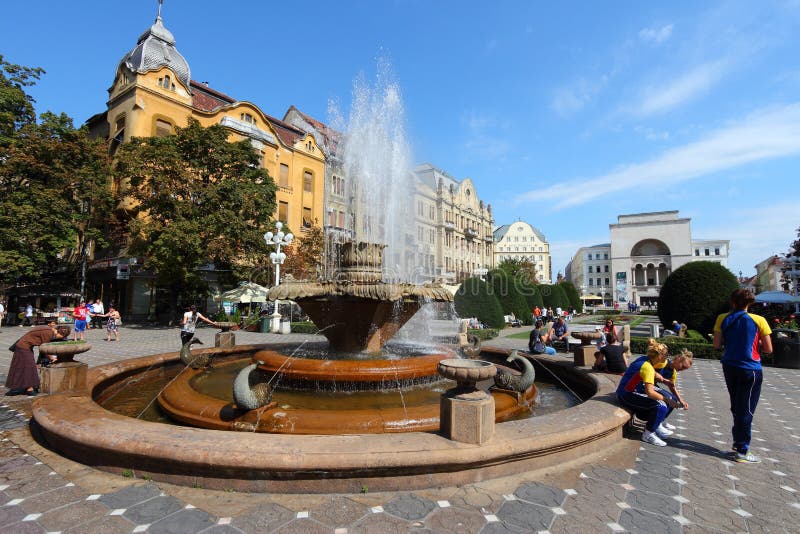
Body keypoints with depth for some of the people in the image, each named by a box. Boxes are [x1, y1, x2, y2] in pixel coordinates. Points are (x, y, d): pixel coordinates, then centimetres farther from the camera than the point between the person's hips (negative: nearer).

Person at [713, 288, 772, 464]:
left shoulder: (722, 319, -3)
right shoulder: (759, 320, -9)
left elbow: (717, 345, -3)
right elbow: (768, 349, -7)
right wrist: (754, 343, 12)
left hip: (729, 367, 3)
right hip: (750, 370, -3)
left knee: (736, 407, 19)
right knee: (746, 410, 4)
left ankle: (738, 441, 30)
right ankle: (742, 451, 9)